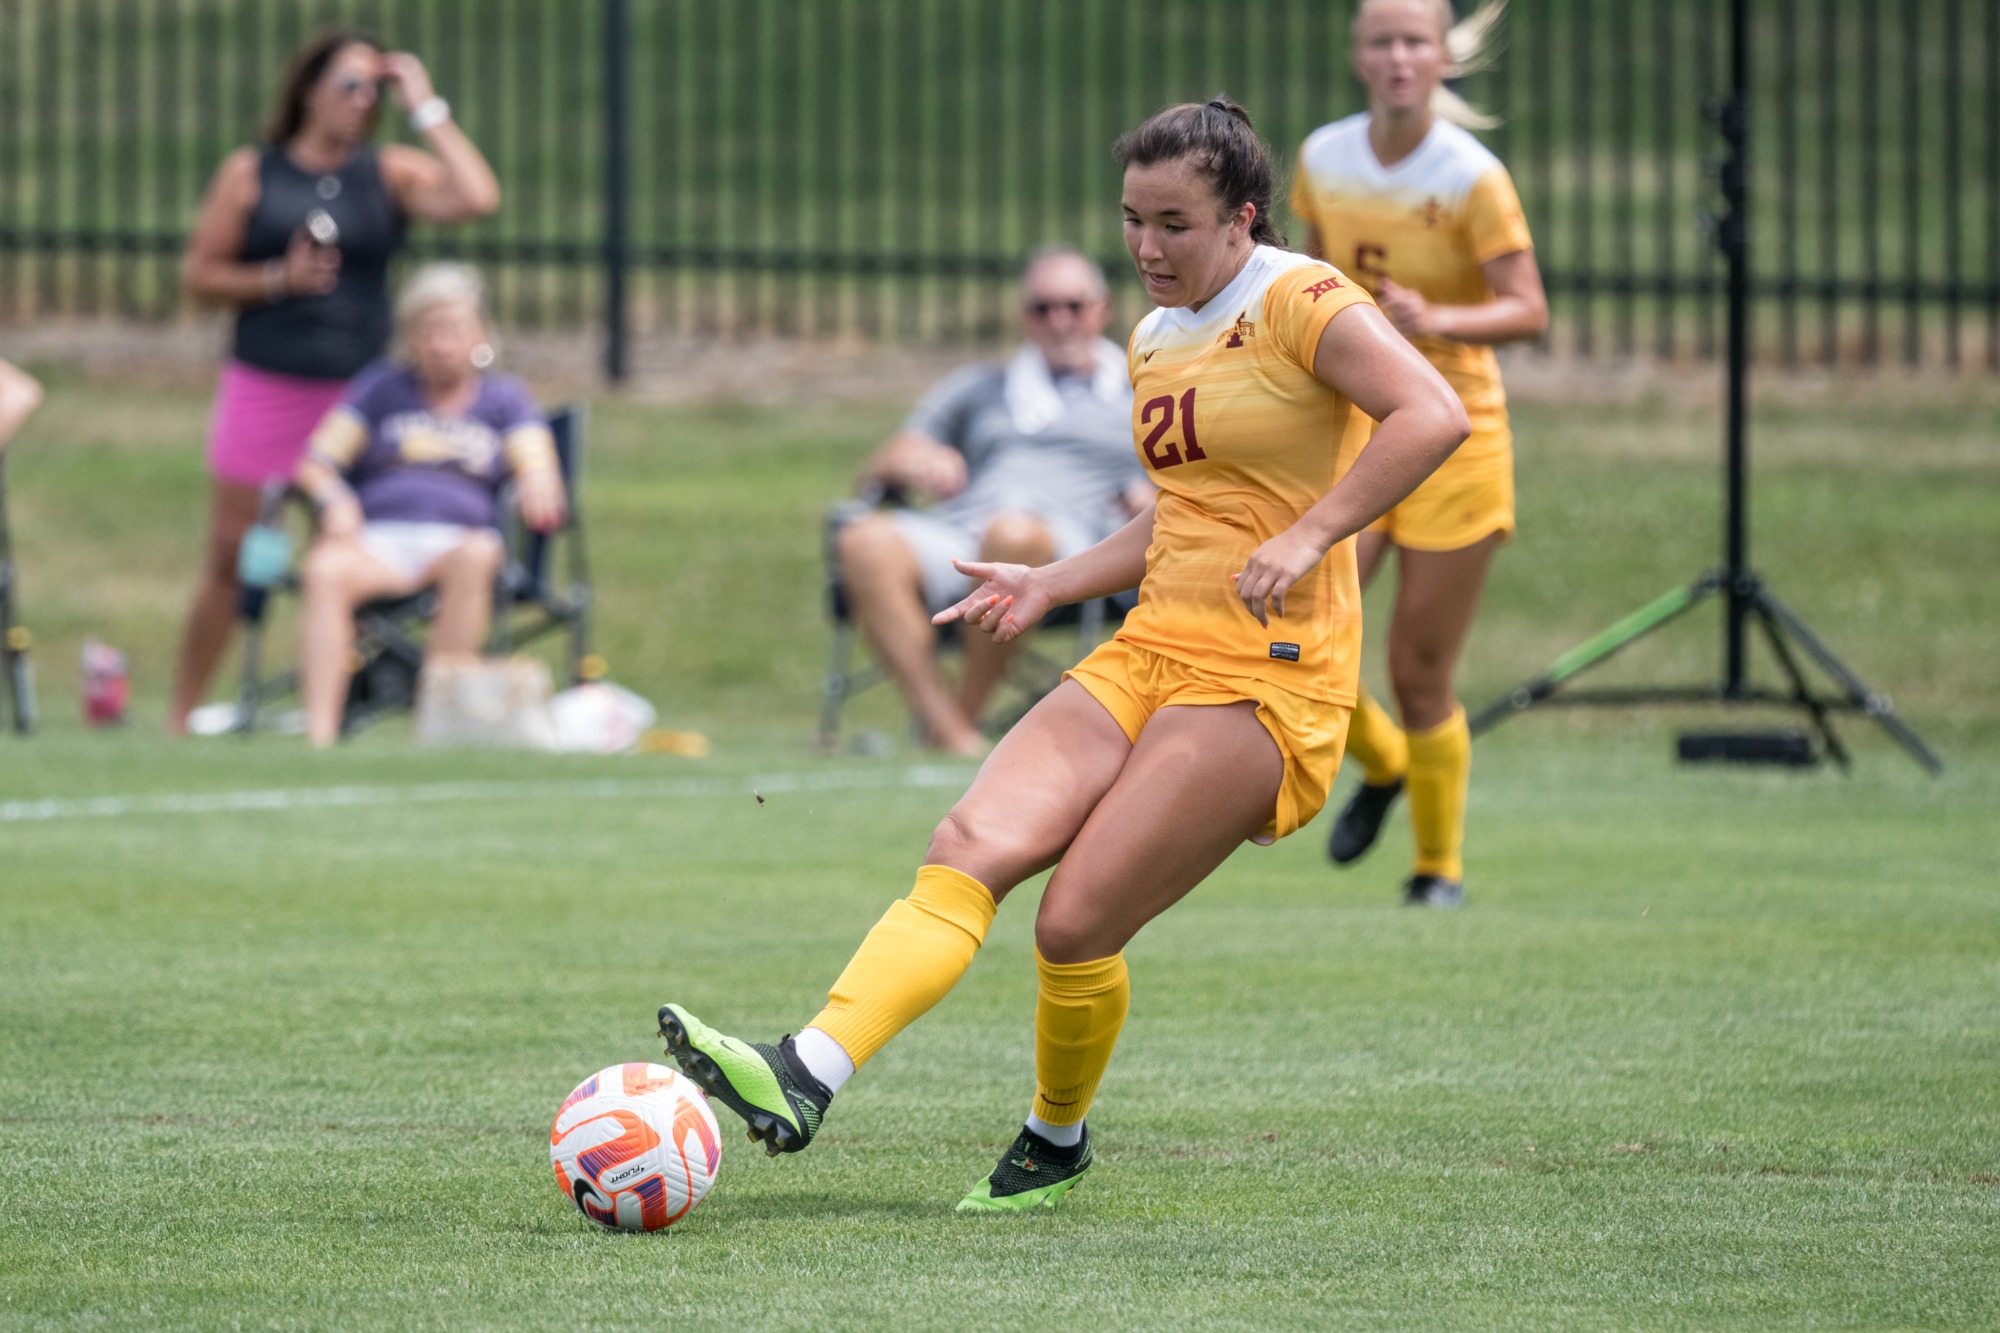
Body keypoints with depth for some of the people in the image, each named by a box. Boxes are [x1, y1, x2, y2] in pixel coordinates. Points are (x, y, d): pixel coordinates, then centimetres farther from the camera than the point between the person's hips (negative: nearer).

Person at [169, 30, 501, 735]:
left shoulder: (390, 173, 5)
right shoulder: (251, 174, 4)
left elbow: (477, 197, -12)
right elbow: (198, 273, 5)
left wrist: (425, 108, -7)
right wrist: (279, 280, -10)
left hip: (358, 389, 1)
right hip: (264, 387, -1)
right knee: (228, 562, 2)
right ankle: (178, 721, 11)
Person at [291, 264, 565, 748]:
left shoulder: (504, 397, 20)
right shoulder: (381, 388, 23)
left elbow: (538, 468, 4)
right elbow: (315, 464, 14)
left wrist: (538, 485, -22)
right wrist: (333, 499, -10)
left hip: (459, 536, 0)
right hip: (377, 540, 0)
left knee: (475, 556, -39)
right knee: (325, 571, -35)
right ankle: (319, 735, -48)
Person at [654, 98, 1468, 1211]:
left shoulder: (1299, 303, -7)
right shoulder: (1157, 340, 18)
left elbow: (1434, 417, -20)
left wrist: (1308, 536, -25)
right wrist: (1051, 585, 17)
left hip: (1265, 676, -8)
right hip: (1151, 653, 8)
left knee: (1077, 921, -13)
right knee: (971, 847, -14)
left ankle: (1056, 1142, 13)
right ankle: (802, 1083, -26)